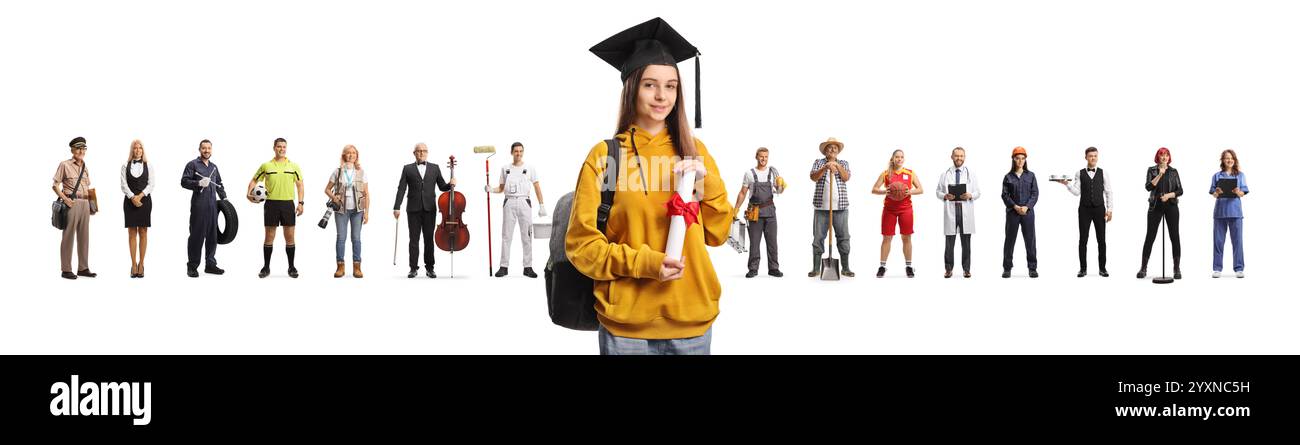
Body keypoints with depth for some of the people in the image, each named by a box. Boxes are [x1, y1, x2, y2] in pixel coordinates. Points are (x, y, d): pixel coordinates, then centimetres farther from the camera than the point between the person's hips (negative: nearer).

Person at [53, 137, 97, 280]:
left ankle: (83, 268, 16)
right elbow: (55, 185, -3)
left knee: (84, 236, 9)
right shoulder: (65, 165, -3)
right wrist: (65, 199, -14)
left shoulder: (85, 168, 16)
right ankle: (66, 269, 1)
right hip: (72, 203, -6)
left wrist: (91, 202, 8)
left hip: (85, 203, 6)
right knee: (68, 236, -3)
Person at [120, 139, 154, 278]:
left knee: (143, 233, 1)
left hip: (145, 200, 0)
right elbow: (124, 185, 0)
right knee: (132, 233, 1)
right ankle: (134, 264, 3)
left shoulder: (148, 166, 6)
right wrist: (133, 197, -12)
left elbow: (151, 184, 1)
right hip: (130, 201, 0)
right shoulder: (125, 166, 5)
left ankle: (141, 264, 6)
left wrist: (141, 195, -11)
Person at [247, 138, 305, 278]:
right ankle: (266, 267, 11)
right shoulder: (266, 166, 5)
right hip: (271, 203, 0)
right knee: (269, 237, 3)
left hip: (288, 204, 0)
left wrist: (300, 203, -2)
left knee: (289, 237, 2)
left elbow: (299, 185, 8)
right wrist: (249, 193, -8)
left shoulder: (293, 166, 6)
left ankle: (291, 267, 11)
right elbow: (254, 181, 11)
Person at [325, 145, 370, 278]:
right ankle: (340, 267, 6)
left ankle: (356, 267, 5)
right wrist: (333, 197, -9)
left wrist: (367, 212, -2)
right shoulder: (337, 172, 3)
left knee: (356, 238, 0)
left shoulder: (361, 172, 4)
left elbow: (366, 194, 4)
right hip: (341, 209, 0)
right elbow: (327, 189, 10)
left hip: (357, 209, 0)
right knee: (341, 237, -1)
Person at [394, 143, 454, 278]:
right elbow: (401, 189, 1)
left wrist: (450, 185, -12)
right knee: (414, 239, 1)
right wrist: (397, 207, -6)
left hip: (429, 209, 1)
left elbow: (442, 186, 10)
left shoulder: (435, 168, 11)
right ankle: (414, 268, 6)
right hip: (413, 209, -1)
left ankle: (429, 268, 9)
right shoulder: (408, 168, 7)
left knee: (429, 239, 3)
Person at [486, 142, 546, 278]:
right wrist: (491, 189, -4)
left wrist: (541, 205, -3)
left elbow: (537, 187, 3)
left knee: (527, 236, 0)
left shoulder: (530, 168, 5)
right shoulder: (505, 169, 11)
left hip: (524, 203, -1)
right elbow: (501, 188, 16)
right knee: (506, 236, 1)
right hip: (509, 203, 1)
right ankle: (504, 266, 5)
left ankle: (528, 267, 4)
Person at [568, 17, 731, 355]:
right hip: (626, 321, -3)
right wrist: (642, 262, -17)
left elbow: (717, 234, 8)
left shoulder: (694, 152, 7)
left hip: (691, 316, 3)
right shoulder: (604, 156, -3)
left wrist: (706, 182, -8)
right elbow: (581, 244, -4)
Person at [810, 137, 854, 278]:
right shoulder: (818, 162, 9)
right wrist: (825, 168, -22)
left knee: (843, 237, 0)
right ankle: (816, 268, 6)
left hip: (840, 207, 1)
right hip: (821, 207, -1)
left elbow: (846, 177, -3)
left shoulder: (843, 163, 13)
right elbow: (813, 177, -7)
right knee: (818, 237, 0)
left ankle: (845, 268, 7)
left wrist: (837, 166, -16)